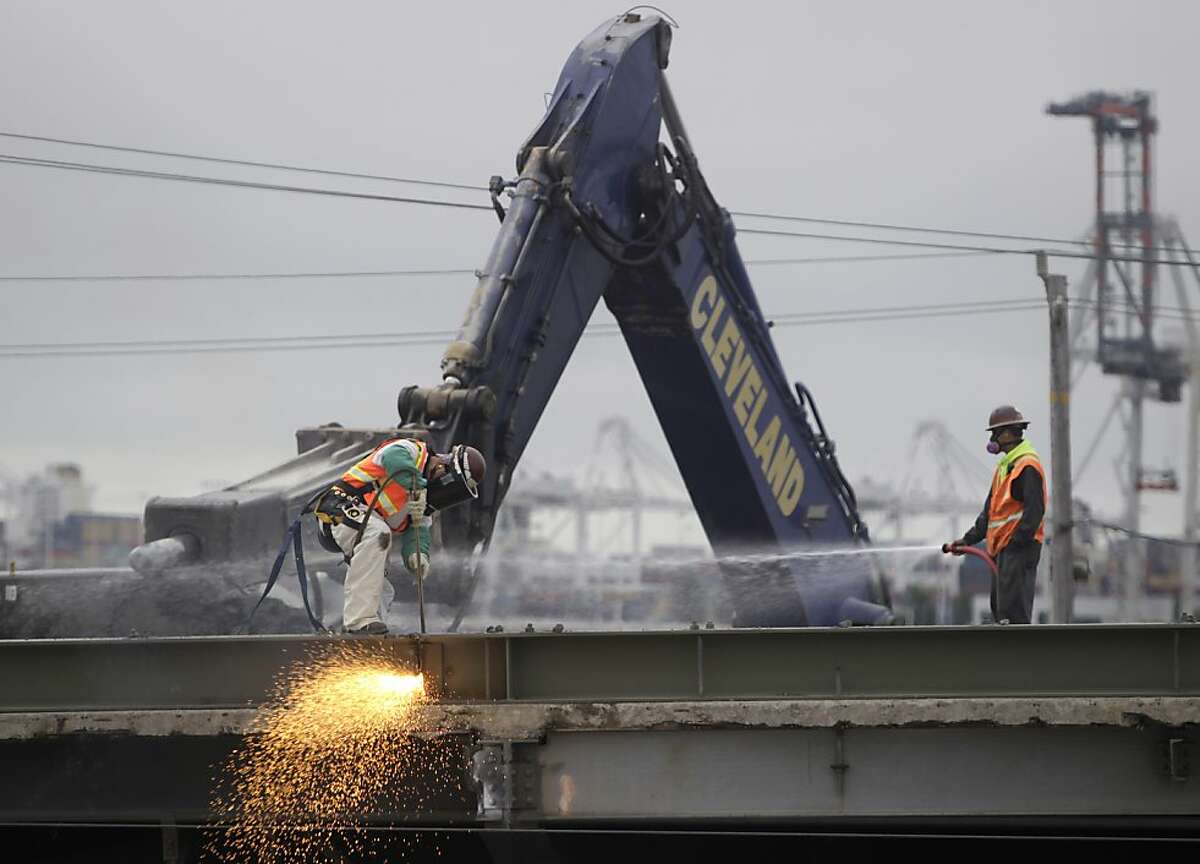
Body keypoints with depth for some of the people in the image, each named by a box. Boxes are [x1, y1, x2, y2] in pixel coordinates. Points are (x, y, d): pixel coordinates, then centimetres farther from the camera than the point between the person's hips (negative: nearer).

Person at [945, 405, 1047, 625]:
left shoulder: (1027, 465, -12)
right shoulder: (1005, 466, 21)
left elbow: (1034, 510, -20)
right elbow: (991, 509, 25)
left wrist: (1017, 540, -23)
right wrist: (969, 539, 17)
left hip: (1021, 548, -11)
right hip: (1002, 548, 11)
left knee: (1013, 611, -16)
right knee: (999, 607, 11)